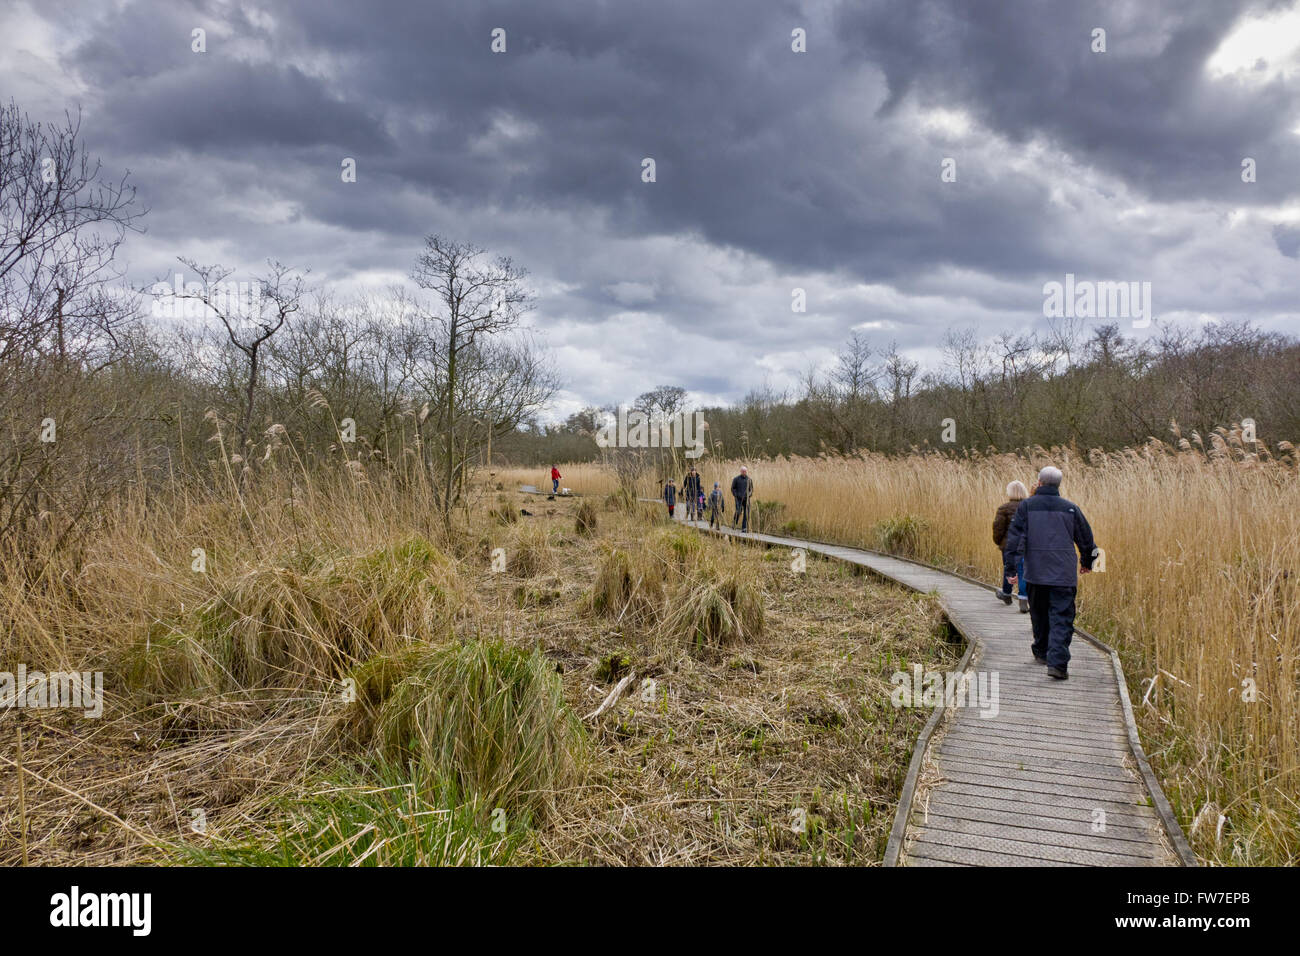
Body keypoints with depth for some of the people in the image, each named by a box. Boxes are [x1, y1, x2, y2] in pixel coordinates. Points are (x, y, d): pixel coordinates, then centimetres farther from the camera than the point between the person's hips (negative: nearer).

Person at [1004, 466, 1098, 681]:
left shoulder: (1026, 506, 0)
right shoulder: (1070, 508, 3)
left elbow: (1014, 538, -6)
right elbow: (1086, 539, 12)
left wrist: (1010, 569, -4)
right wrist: (1087, 562, 30)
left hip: (1036, 573, 1)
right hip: (1064, 574, -1)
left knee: (1039, 614, 20)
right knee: (1062, 618, -2)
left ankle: (1041, 653, 34)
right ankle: (1057, 662, -15)